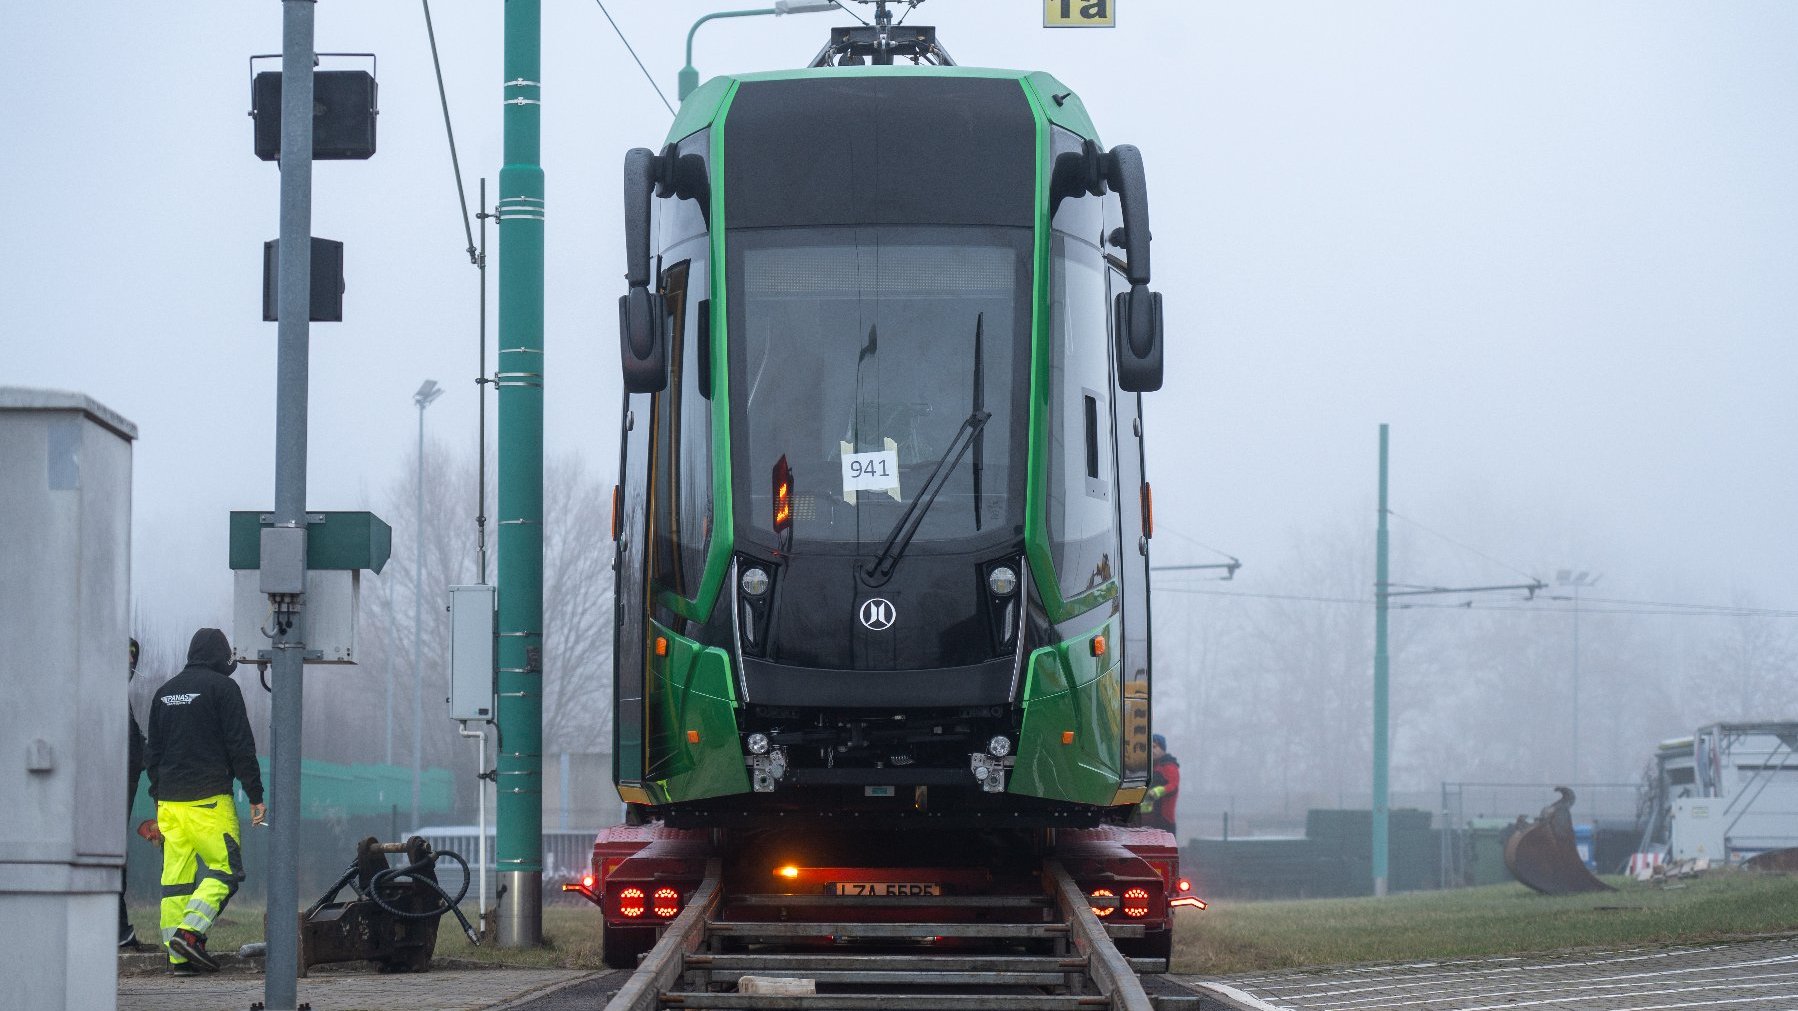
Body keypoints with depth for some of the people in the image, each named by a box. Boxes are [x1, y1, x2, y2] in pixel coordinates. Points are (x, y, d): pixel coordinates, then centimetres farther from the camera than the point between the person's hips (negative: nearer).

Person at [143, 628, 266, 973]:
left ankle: (177, 956, 1)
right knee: (225, 868, -2)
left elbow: (152, 751, 20)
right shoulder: (222, 687, -3)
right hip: (209, 798, -6)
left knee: (175, 874, 5)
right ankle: (190, 931, -20)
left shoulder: (166, 691, 17)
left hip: (169, 800, 6)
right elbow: (241, 747, -7)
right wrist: (255, 796, -4)